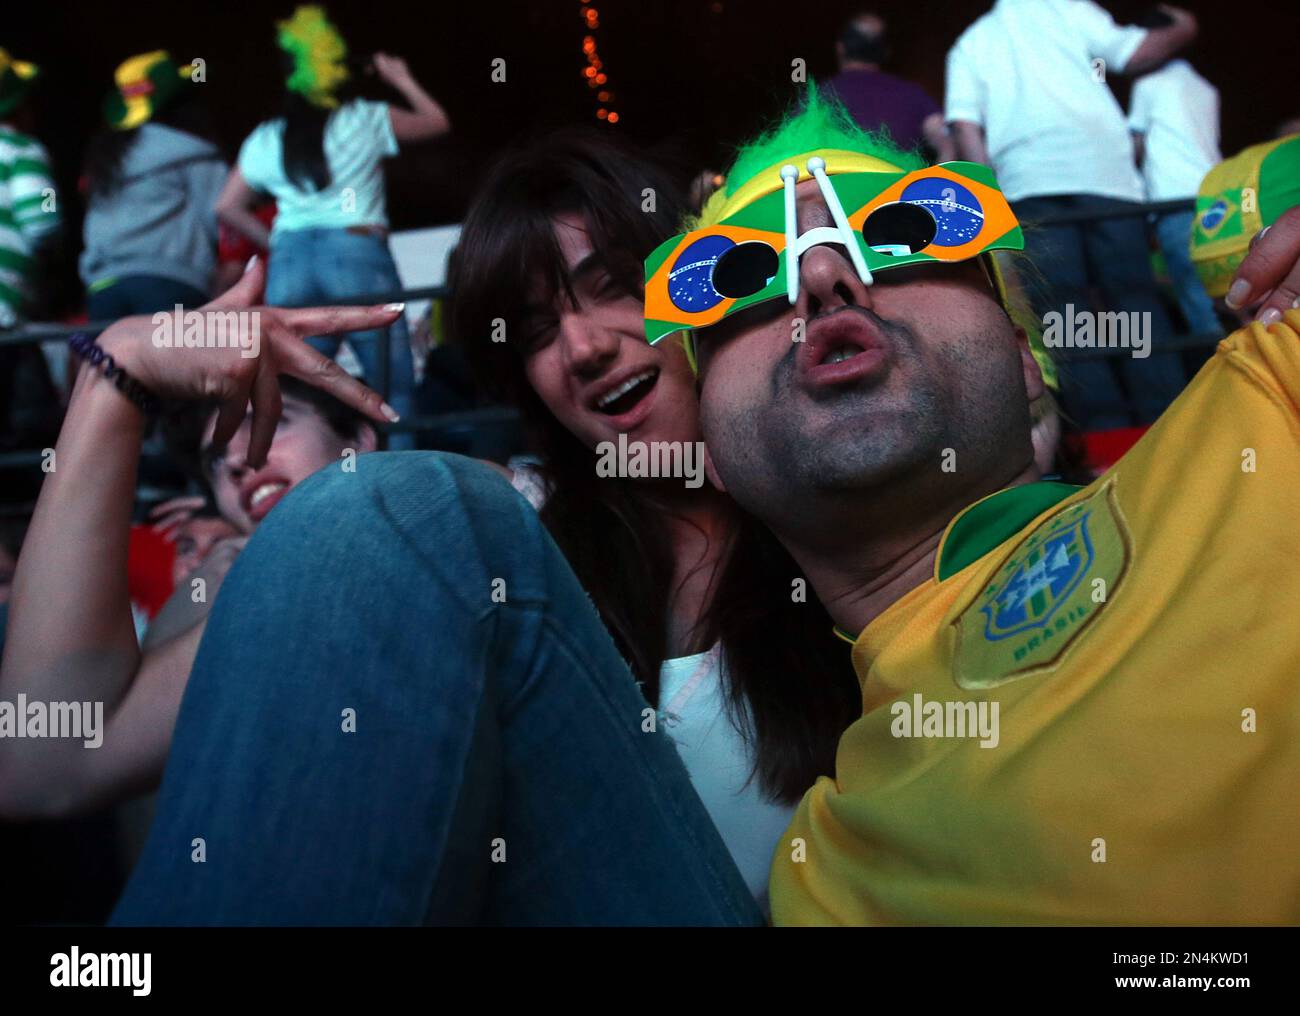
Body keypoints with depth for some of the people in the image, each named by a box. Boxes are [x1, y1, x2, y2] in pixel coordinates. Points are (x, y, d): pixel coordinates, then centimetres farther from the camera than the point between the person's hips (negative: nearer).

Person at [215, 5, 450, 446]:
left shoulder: (265, 141, 13)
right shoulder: (365, 121, 4)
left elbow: (227, 207, 14)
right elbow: (437, 121, 17)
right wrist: (402, 80, 29)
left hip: (289, 261, 4)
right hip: (356, 253, -4)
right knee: (394, 384, -2)